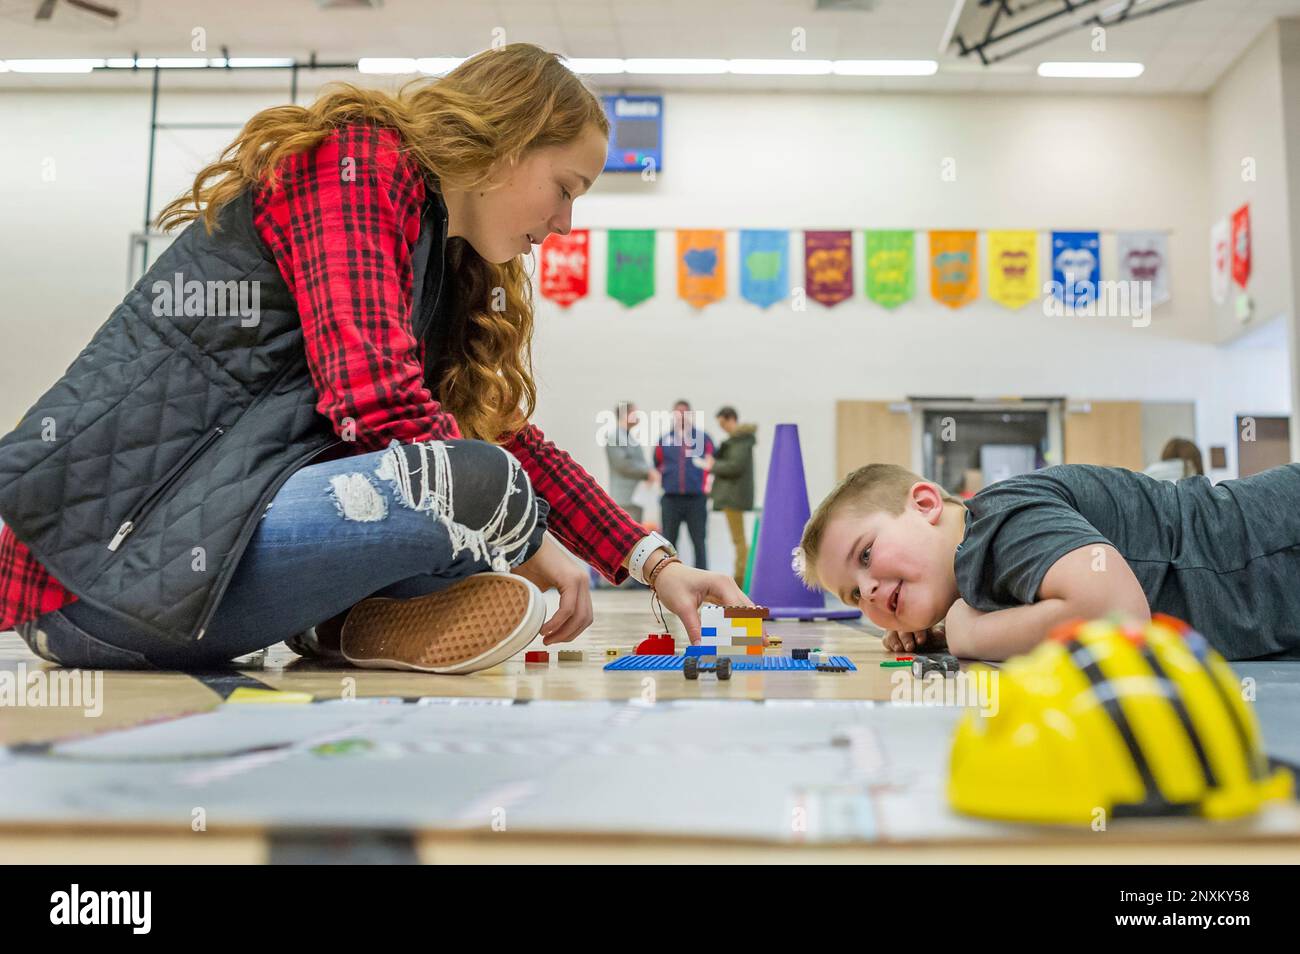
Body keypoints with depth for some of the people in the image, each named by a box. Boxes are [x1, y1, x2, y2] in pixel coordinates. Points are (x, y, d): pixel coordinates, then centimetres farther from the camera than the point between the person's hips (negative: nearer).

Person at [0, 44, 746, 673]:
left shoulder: (446, 265, 18)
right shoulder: (356, 160, -8)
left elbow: (511, 437, 15)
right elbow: (376, 398, -22)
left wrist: (656, 565, 7)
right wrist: (521, 538, -12)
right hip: (106, 562, -9)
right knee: (483, 488, -28)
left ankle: (336, 621, -4)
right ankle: (355, 629, -4)